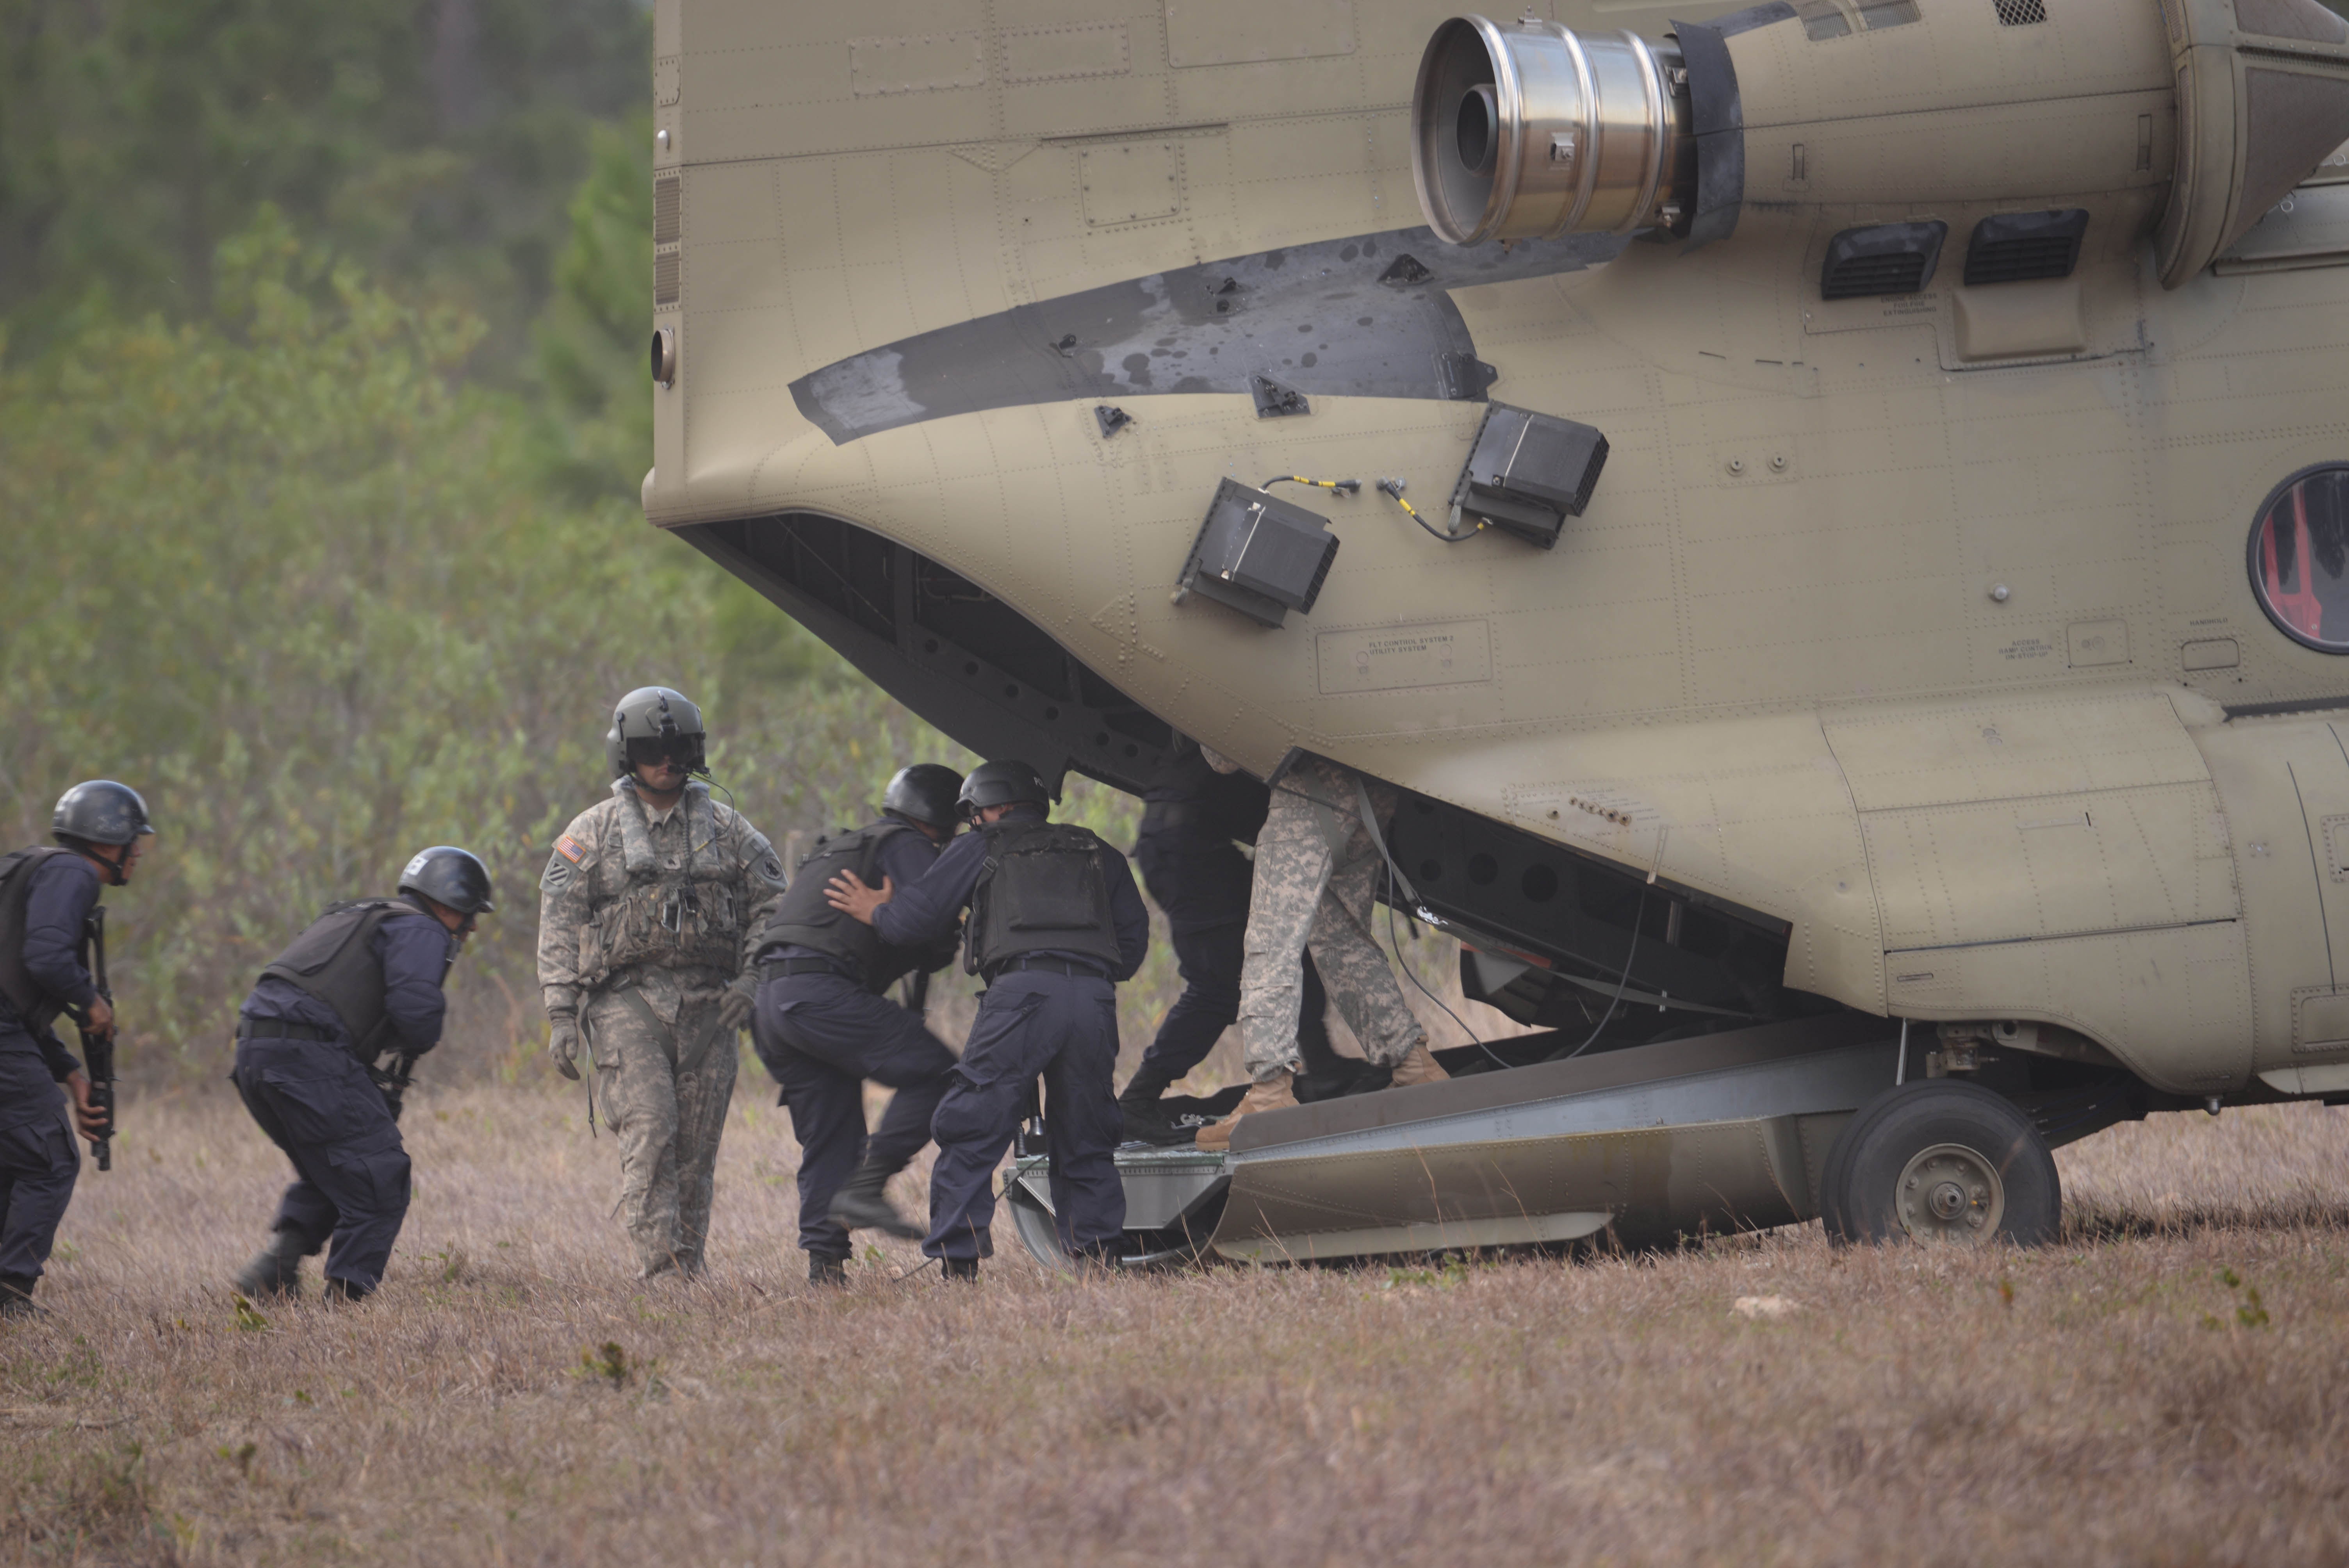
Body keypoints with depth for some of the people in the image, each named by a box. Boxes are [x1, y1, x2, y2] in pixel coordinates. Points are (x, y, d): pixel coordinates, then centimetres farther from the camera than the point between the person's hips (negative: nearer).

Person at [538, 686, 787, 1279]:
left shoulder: (725, 828, 11)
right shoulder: (593, 834, 5)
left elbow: (772, 903, 14)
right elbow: (559, 927, 2)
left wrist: (752, 978, -2)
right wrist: (561, 1017, -6)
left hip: (707, 1004, 3)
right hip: (627, 1001, -3)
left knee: (697, 1143, 2)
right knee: (649, 1127, -17)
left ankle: (688, 1263, 11)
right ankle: (657, 1259, -21)